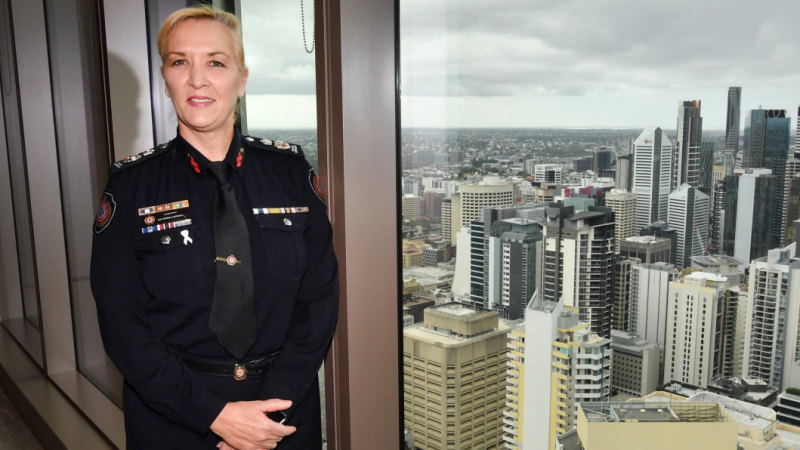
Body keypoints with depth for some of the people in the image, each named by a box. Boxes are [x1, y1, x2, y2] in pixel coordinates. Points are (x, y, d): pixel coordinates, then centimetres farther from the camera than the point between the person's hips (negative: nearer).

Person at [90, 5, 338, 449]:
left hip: (285, 409, 1)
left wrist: (275, 402, -15)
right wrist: (216, 414, -17)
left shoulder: (290, 170, -3)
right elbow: (123, 325, -9)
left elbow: (320, 296, -5)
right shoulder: (131, 186, -6)